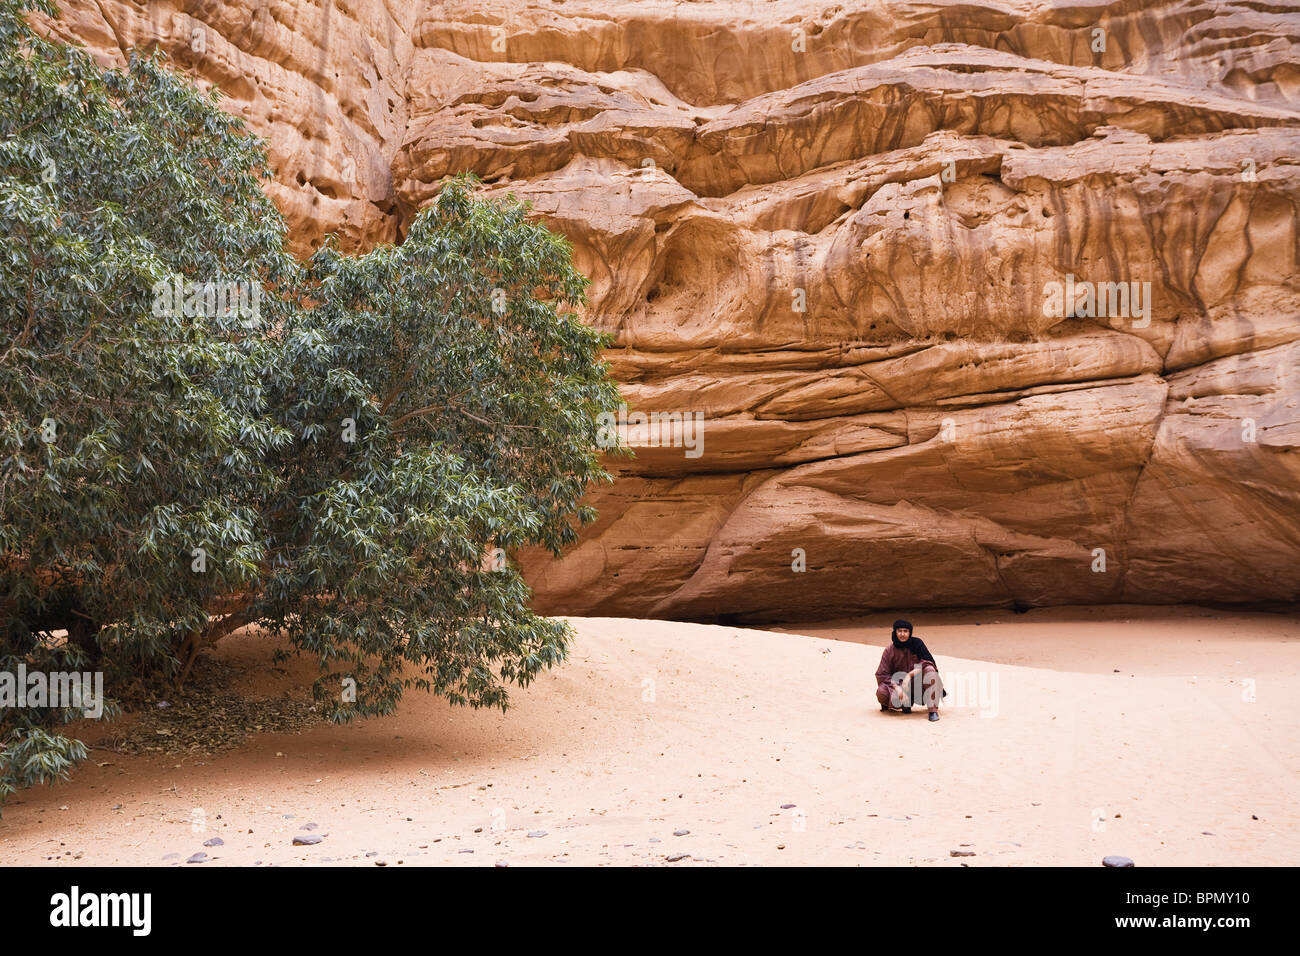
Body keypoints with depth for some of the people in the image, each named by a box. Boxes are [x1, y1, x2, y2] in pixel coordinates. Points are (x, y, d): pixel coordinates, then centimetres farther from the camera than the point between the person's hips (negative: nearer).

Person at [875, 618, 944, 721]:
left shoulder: (917, 643, -5)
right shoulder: (889, 651, -4)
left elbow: (928, 662, -12)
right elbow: (882, 674, -6)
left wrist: (910, 674, -23)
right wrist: (897, 687, -22)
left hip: (917, 681, 0)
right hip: (898, 683, 1)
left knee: (930, 670, -30)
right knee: (881, 693, -29)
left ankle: (933, 710, -28)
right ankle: (906, 704, 4)